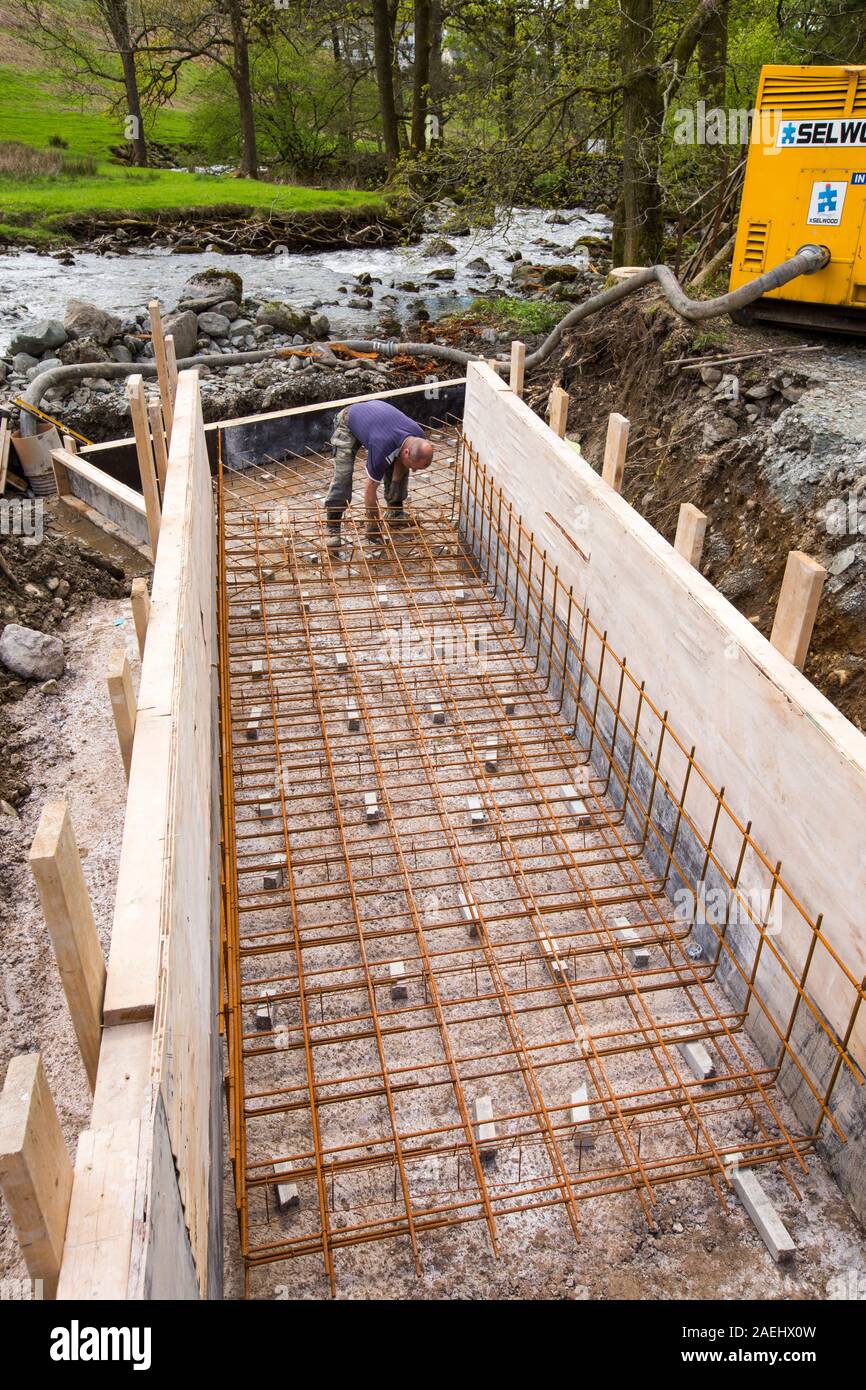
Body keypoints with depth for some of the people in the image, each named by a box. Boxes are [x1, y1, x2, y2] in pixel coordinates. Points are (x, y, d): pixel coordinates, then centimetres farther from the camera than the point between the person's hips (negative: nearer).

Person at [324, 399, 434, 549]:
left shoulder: (419, 438, -25)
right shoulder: (382, 449, -44)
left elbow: (400, 460, -1)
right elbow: (370, 489, -32)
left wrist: (395, 481, -10)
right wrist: (374, 524, -25)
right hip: (349, 423, -6)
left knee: (400, 467, -4)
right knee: (343, 474, -22)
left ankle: (395, 511, 15)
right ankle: (333, 528, -15)